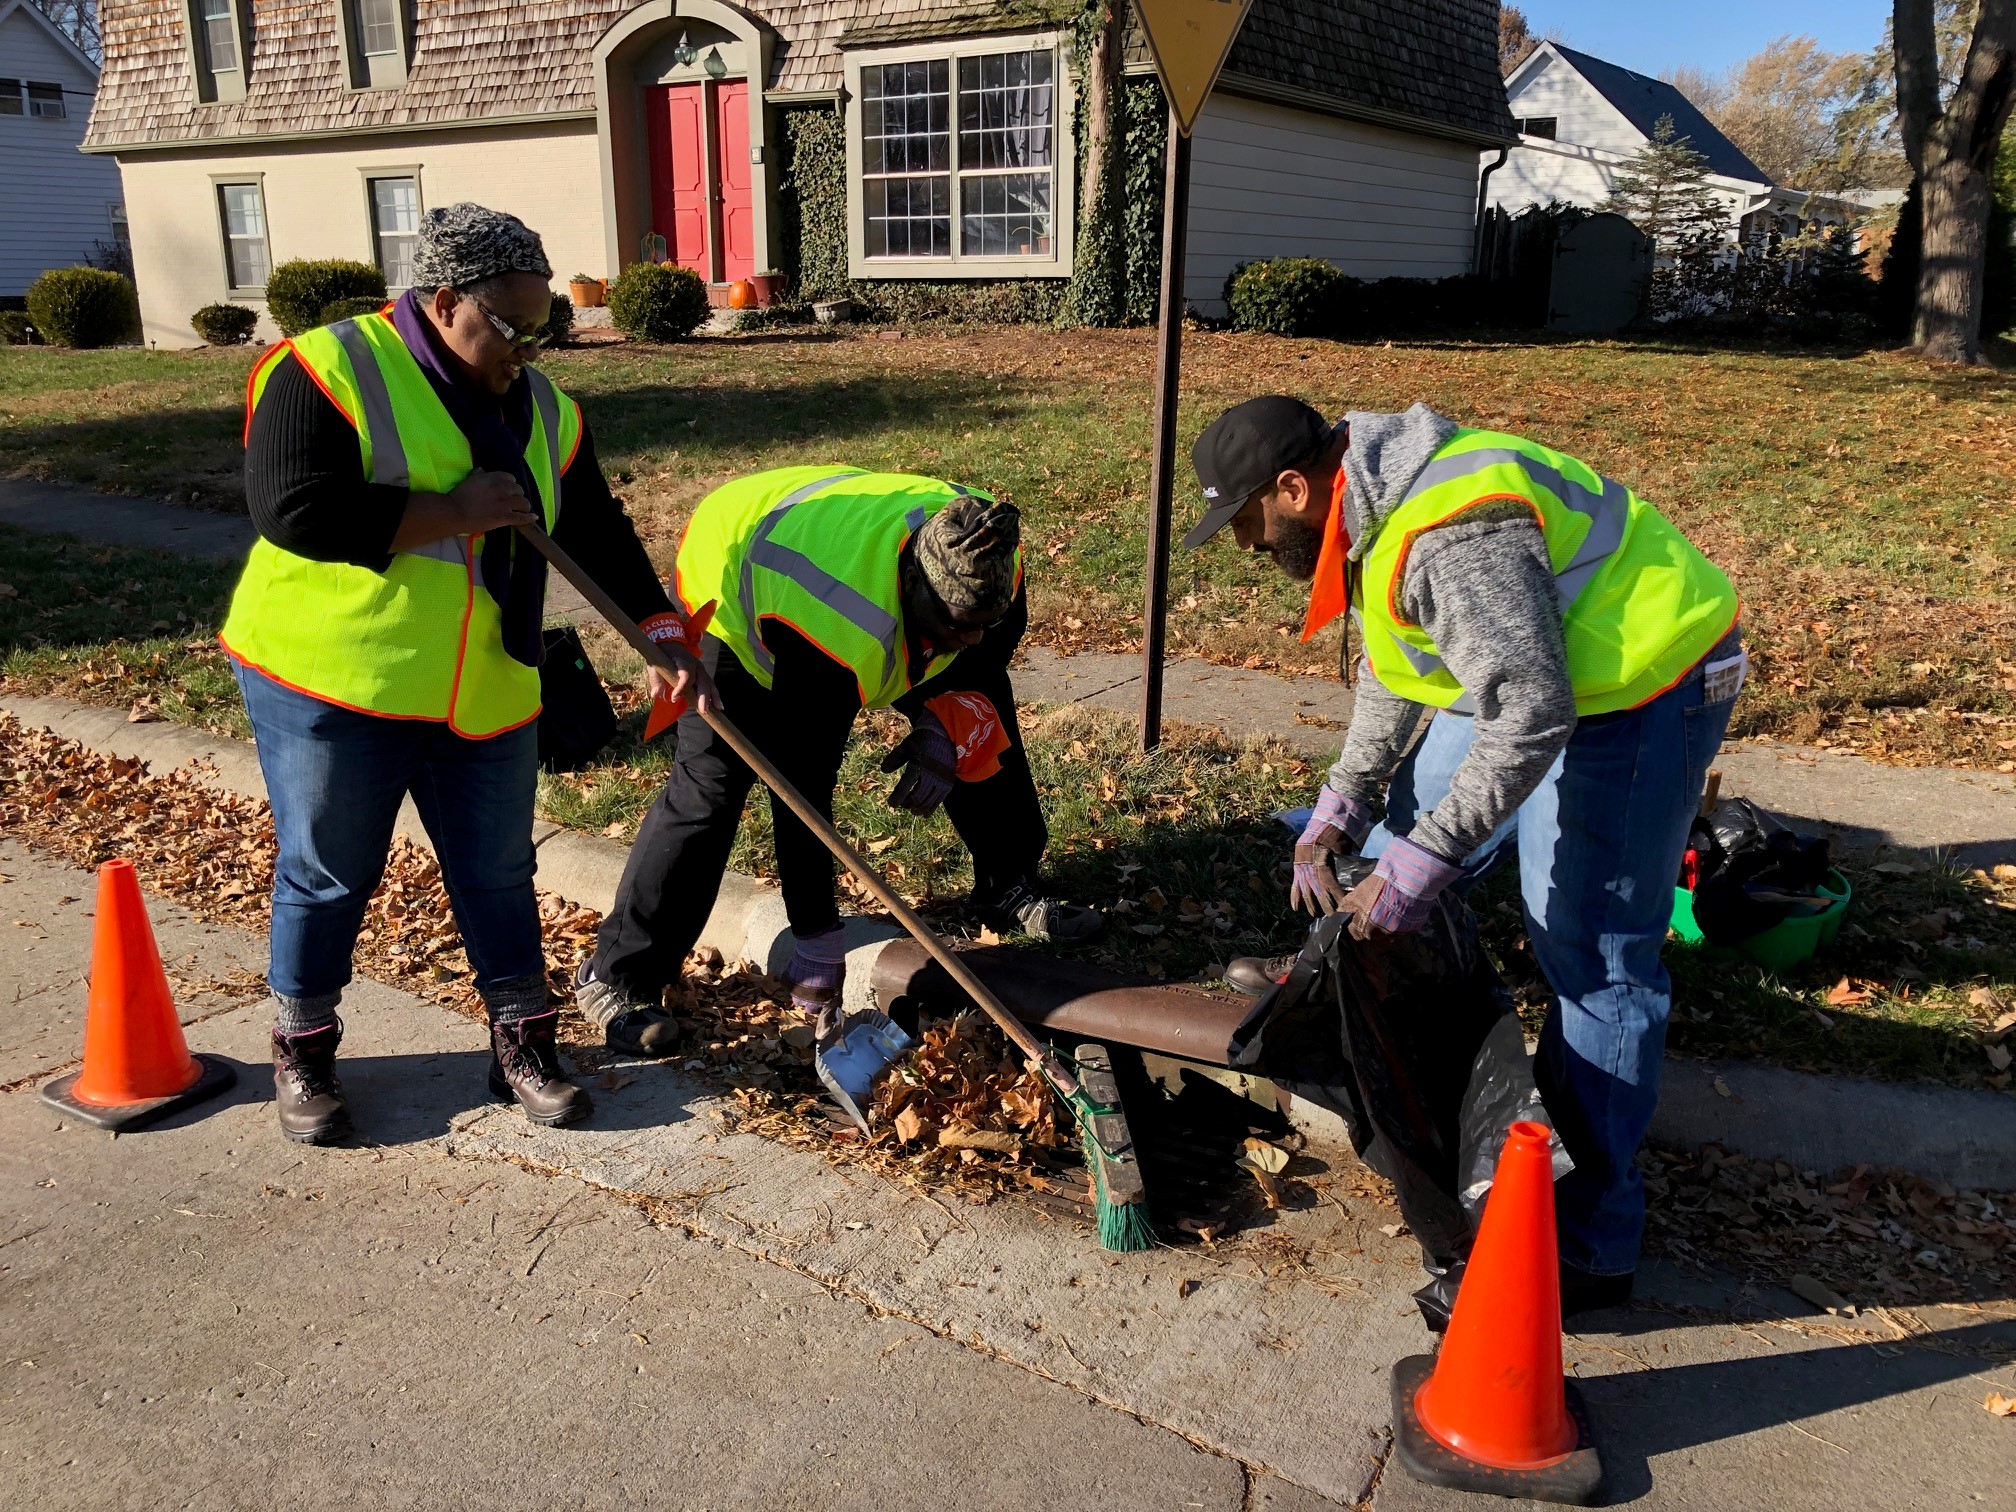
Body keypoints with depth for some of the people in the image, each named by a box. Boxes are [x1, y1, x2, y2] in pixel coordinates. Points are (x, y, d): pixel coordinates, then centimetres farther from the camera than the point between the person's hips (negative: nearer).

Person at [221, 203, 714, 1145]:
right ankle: (301, 1053, 29)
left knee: (499, 875, 11)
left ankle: (522, 1044, 26)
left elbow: (599, 533, 11)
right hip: (331, 687, -5)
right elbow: (295, 510, -25)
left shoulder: (540, 406, 7)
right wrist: (459, 511, -22)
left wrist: (665, 640, 0)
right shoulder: (328, 370, -13)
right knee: (326, 876, 8)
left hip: (484, 703, 5)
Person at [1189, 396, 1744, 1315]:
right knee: (1414, 818, 19)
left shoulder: (1449, 537, -31)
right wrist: (1340, 812, 7)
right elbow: (1392, 673, 13)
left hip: (1638, 685, -10)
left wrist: (1413, 872, -28)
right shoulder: (1375, 509, 2)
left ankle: (1590, 1246, 3)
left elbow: (1529, 718, -32)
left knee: (1589, 954, -7)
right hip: (1526, 680, 10)